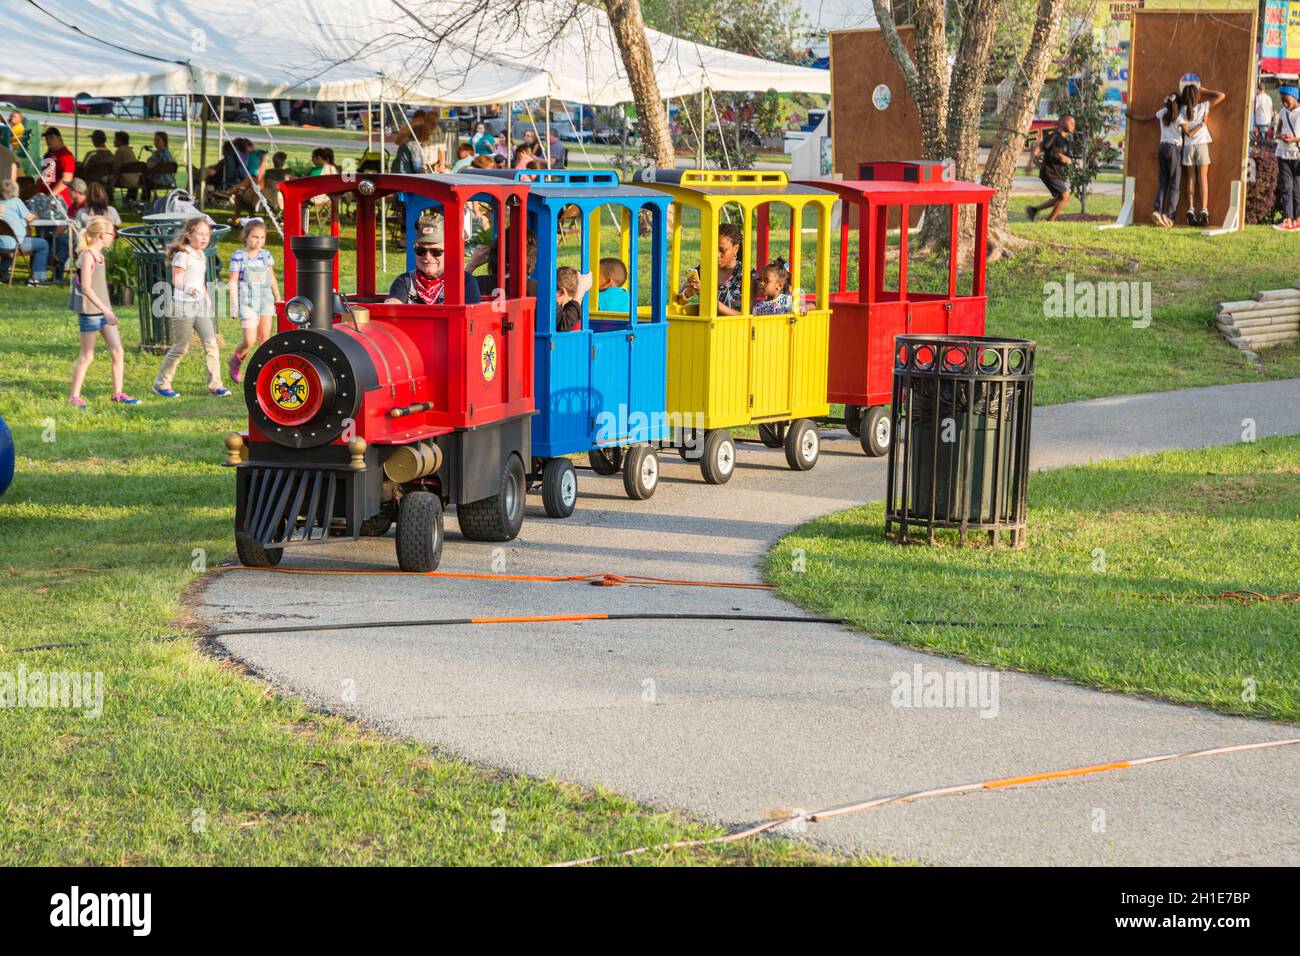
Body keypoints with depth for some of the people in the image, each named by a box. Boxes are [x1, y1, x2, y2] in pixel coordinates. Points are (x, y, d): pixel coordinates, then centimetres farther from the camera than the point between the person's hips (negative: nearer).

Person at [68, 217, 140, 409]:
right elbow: (86, 288, -20)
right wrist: (105, 310, -23)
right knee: (87, 355, -1)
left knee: (117, 351, 3)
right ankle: (74, 397, 8)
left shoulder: (99, 255, 12)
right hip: (89, 312, -8)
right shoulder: (87, 256, -15)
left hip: (104, 310, 8)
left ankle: (117, 394, 10)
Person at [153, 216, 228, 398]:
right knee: (181, 347, 0)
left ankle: (215, 385, 0)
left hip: (201, 305, 7)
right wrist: (188, 288, -34)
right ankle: (161, 383, 14)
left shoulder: (202, 256, 14)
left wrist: (207, 298, 15)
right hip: (184, 306, -7)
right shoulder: (183, 255, -12)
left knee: (210, 343, -2)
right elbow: (176, 280, -17)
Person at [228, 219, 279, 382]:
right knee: (250, 341, -10)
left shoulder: (266, 255, 9)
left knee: (265, 337, 2)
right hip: (247, 301, -5)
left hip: (265, 300, 5)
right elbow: (233, 281, -5)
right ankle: (235, 361, 18)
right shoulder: (238, 256, -5)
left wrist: (278, 298, 21)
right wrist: (234, 304, -10)